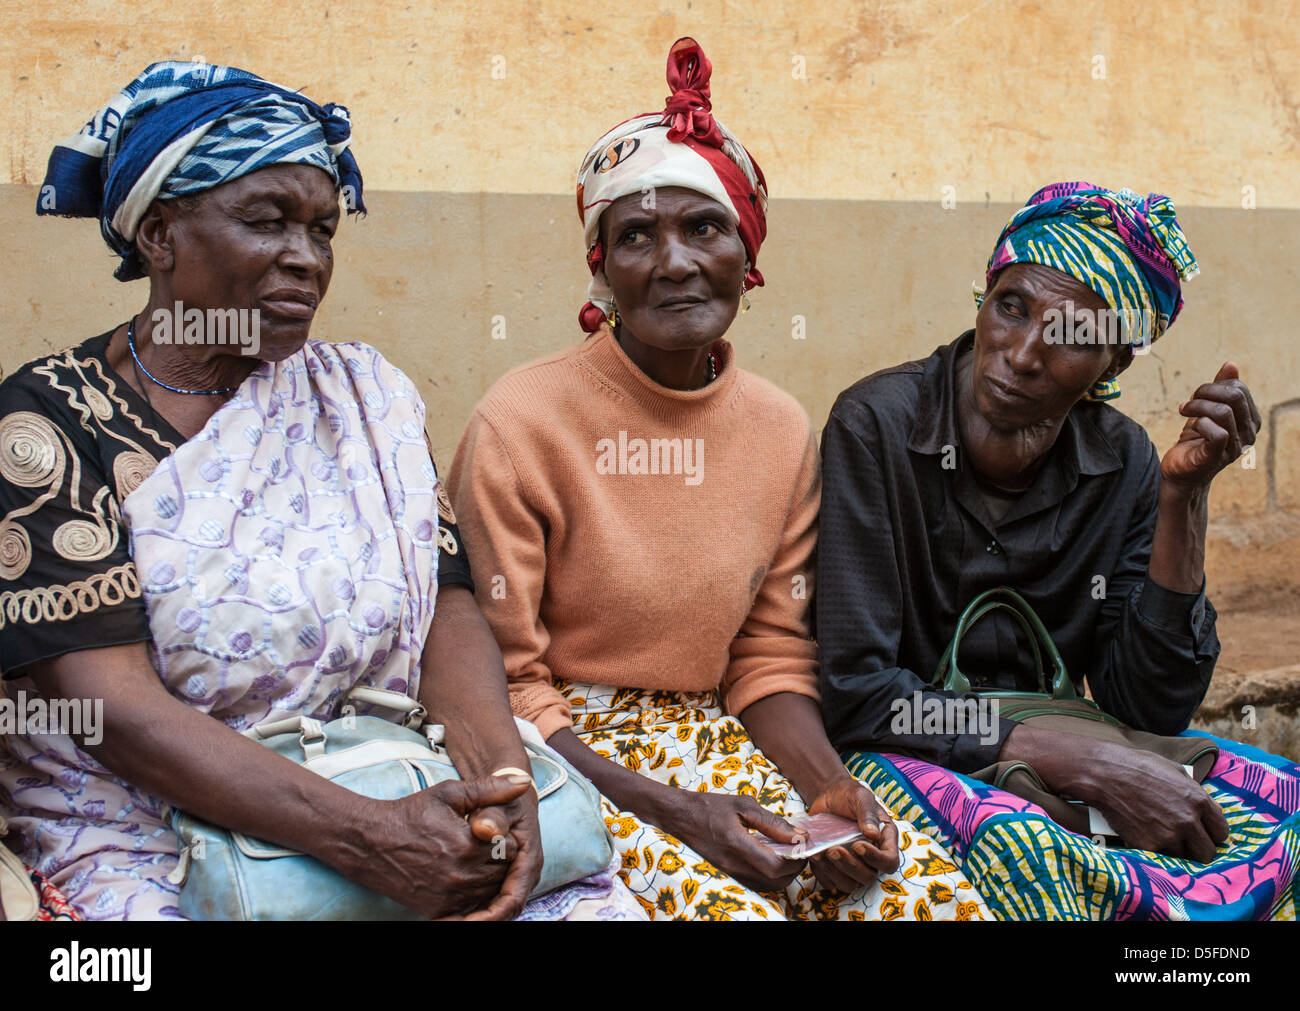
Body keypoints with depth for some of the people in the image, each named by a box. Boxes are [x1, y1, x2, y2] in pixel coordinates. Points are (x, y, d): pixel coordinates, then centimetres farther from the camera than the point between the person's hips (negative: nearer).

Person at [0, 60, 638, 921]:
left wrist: (506, 781, -19)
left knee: (593, 895, -16)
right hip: (147, 845, -3)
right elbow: (110, 705, -15)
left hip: (382, 810, 4)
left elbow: (447, 608, 1)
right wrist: (366, 837, -24)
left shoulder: (363, 393, 8)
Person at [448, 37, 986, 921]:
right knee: (732, 904, -30)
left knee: (924, 886, -16)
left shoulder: (784, 432, 3)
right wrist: (665, 808, -19)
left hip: (712, 741, 5)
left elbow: (770, 659, 9)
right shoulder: (519, 427, -12)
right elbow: (501, 682, -10)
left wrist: (828, 785, -10)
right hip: (564, 760, -4)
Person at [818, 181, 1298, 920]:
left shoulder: (1121, 463, -1)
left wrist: (1184, 497, -13)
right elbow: (854, 695, -18)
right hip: (900, 754, -5)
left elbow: (1150, 711, -4)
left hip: (1052, 752, 5)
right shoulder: (877, 427, -15)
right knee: (1015, 846, -35)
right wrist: (1087, 766, -23)